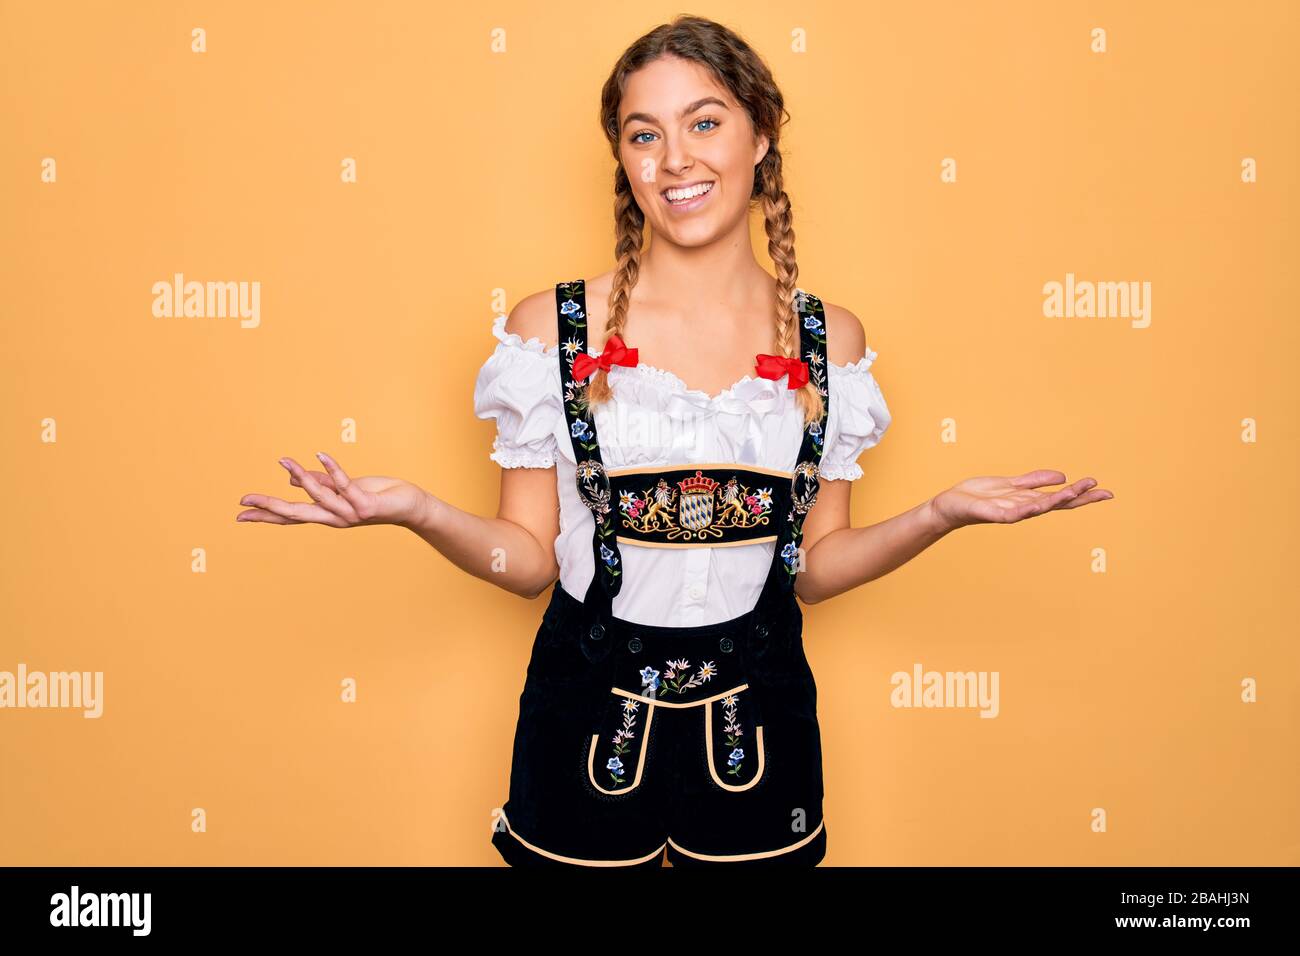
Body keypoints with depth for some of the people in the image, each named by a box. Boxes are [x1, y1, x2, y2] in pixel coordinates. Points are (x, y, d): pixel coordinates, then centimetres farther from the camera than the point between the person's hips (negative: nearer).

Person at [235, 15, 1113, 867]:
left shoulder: (829, 339, -2)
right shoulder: (550, 328, -8)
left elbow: (816, 568, 2)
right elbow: (529, 558, -5)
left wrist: (941, 515, -12)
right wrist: (416, 511, -22)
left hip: (755, 720, 2)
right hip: (587, 717, -1)